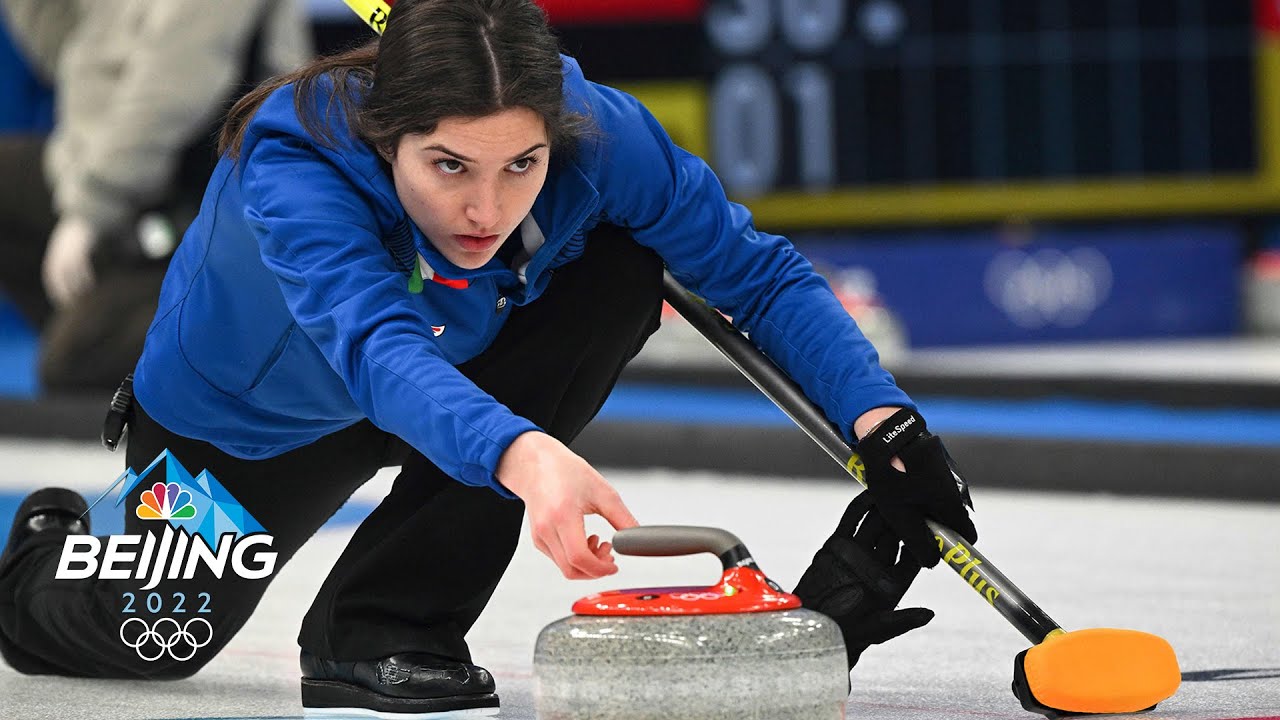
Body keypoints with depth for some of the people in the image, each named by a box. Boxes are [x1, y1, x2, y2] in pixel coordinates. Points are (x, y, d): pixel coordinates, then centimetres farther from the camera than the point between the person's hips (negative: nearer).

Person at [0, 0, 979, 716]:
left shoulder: (601, 133, -33)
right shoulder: (292, 159, -43)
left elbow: (761, 275, -24)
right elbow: (375, 347, -59)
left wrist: (885, 424, -41)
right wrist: (522, 456, -78)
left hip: (456, 378, 2)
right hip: (246, 415, -2)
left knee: (621, 272, -25)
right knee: (154, 639, 4)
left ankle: (381, 629, -18)